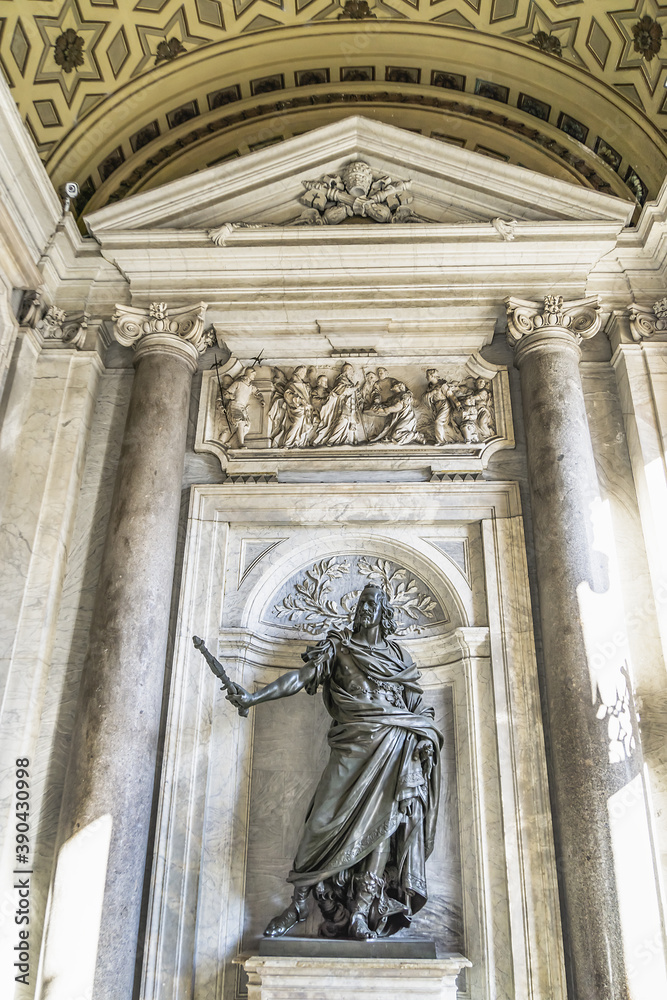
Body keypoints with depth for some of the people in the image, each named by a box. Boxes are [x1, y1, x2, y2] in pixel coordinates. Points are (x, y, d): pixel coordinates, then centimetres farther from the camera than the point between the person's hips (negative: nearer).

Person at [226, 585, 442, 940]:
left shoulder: (398, 656, 17)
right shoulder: (340, 646, 10)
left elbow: (416, 706, 15)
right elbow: (302, 676, 0)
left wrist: (425, 737, -5)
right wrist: (253, 697, -11)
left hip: (392, 749, 2)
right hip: (352, 747, -1)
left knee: (379, 823, -6)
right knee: (328, 818, -9)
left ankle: (361, 912, -2)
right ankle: (299, 904, 2)